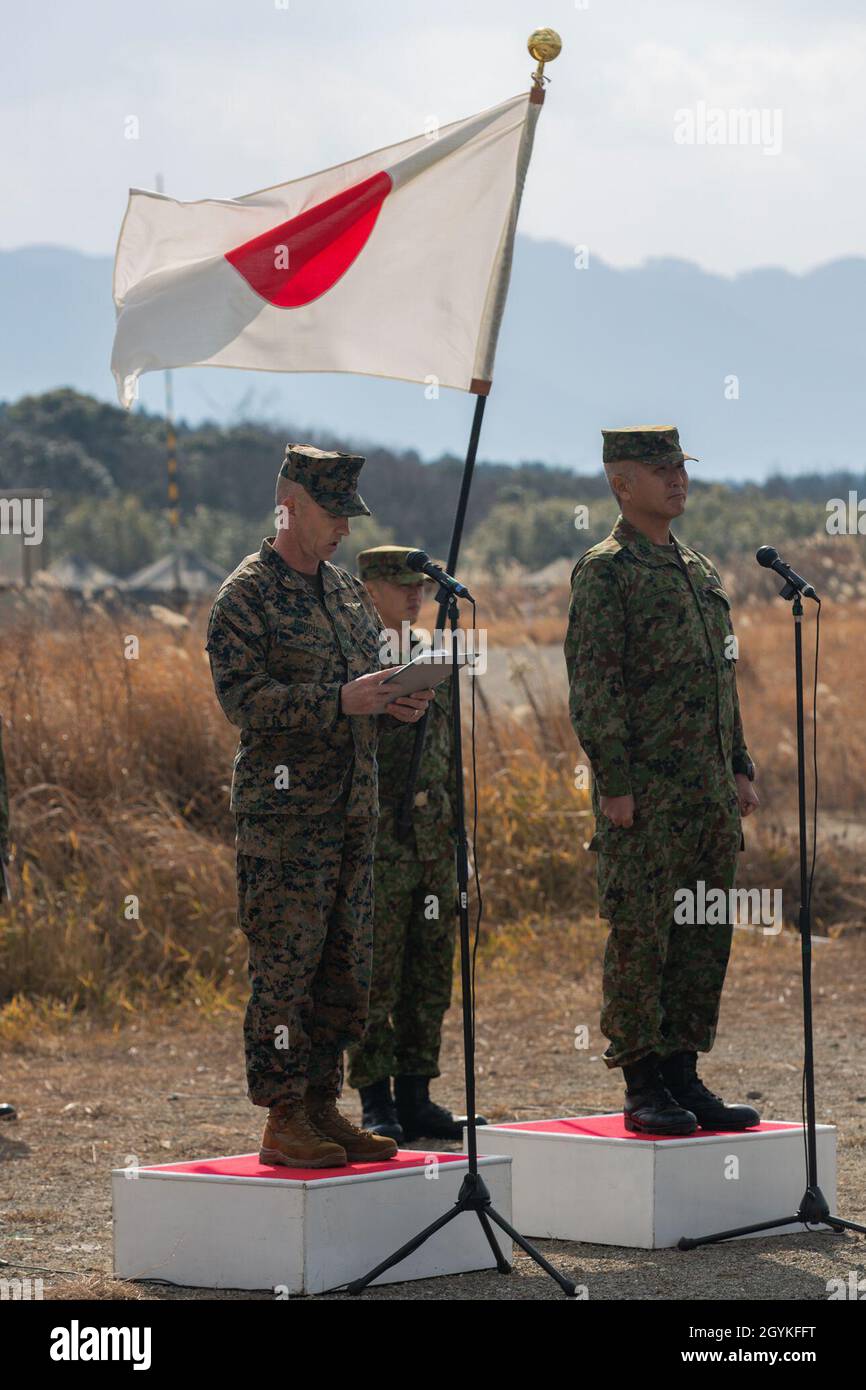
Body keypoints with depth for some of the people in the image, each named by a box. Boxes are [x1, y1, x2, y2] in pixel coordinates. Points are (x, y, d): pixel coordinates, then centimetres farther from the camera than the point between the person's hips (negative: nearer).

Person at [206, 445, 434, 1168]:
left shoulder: (350, 593, 17)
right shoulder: (246, 596, -6)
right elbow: (243, 697, -16)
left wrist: (399, 703, 2)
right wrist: (340, 701, -24)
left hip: (354, 810, 8)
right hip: (284, 814, -8)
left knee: (345, 970, 9)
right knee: (285, 968, -6)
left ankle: (322, 1107, 17)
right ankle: (284, 1121, -2)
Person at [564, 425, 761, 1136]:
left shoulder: (702, 571, 18)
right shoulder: (604, 572, -6)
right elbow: (593, 686, -11)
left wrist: (741, 768, 16)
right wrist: (614, 783, -16)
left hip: (711, 793, 8)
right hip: (644, 794, -8)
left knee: (706, 940, 8)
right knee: (640, 937, -4)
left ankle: (684, 1076, 15)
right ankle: (644, 1088, 1)